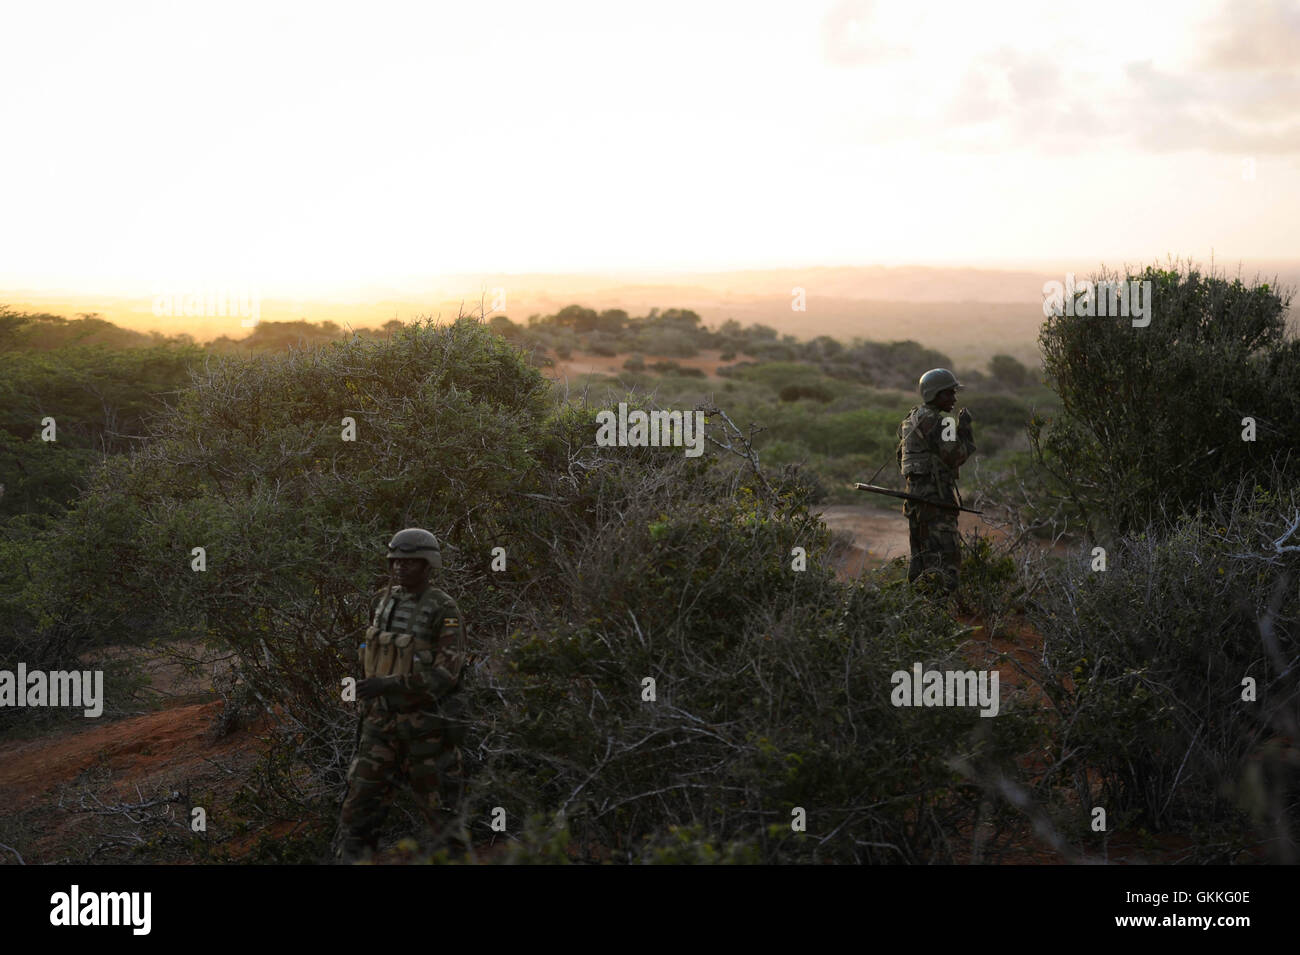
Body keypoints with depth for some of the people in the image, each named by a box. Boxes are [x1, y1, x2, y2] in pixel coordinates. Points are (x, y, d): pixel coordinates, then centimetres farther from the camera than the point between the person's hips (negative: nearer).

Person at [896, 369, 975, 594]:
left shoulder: (912, 418, 17)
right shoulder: (937, 421, -13)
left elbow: (901, 460, 22)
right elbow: (954, 457, -19)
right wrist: (964, 429, -9)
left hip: (915, 490, 10)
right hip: (936, 495, -10)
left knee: (922, 558, 15)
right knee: (946, 559, -12)